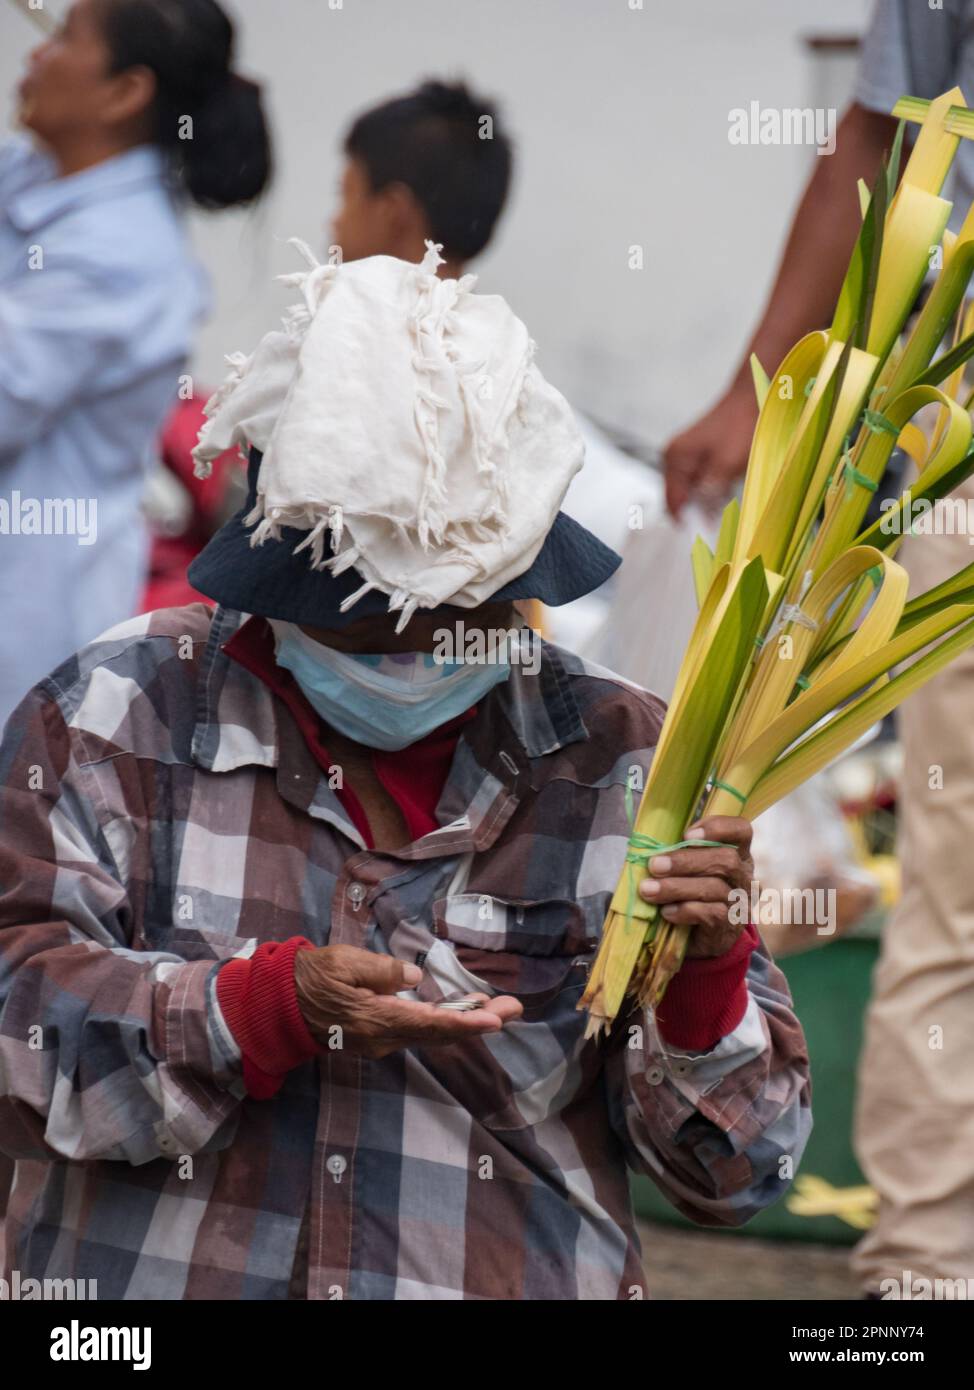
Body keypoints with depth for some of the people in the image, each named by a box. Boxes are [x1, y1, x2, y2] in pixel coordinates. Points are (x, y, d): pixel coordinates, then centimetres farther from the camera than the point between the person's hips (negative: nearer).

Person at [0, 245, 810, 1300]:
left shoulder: (621, 764, 6)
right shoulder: (115, 717, 5)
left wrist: (703, 974, -13)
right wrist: (273, 1005, -17)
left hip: (515, 1275, 1)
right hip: (153, 1273, 0)